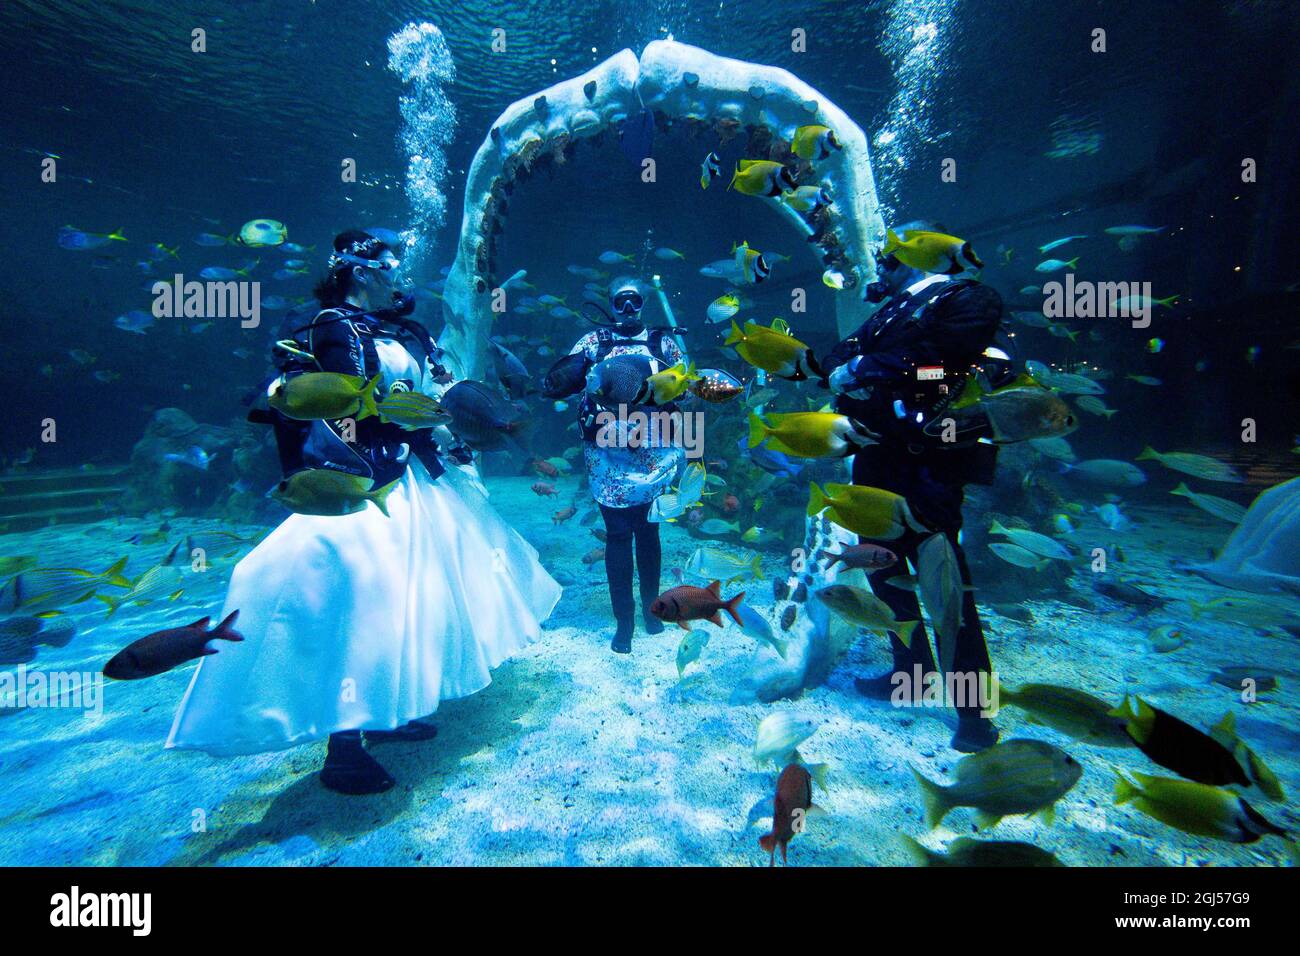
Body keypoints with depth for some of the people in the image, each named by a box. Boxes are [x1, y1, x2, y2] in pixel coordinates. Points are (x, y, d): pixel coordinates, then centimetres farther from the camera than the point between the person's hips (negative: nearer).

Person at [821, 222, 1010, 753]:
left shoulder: (963, 299, -4)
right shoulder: (894, 311, 17)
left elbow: (945, 347, -23)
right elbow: (836, 360, 17)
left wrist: (870, 366, -17)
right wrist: (844, 367, -2)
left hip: (926, 465, -9)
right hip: (878, 462, 9)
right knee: (884, 567, 16)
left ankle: (973, 711, 7)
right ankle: (912, 672, 34)